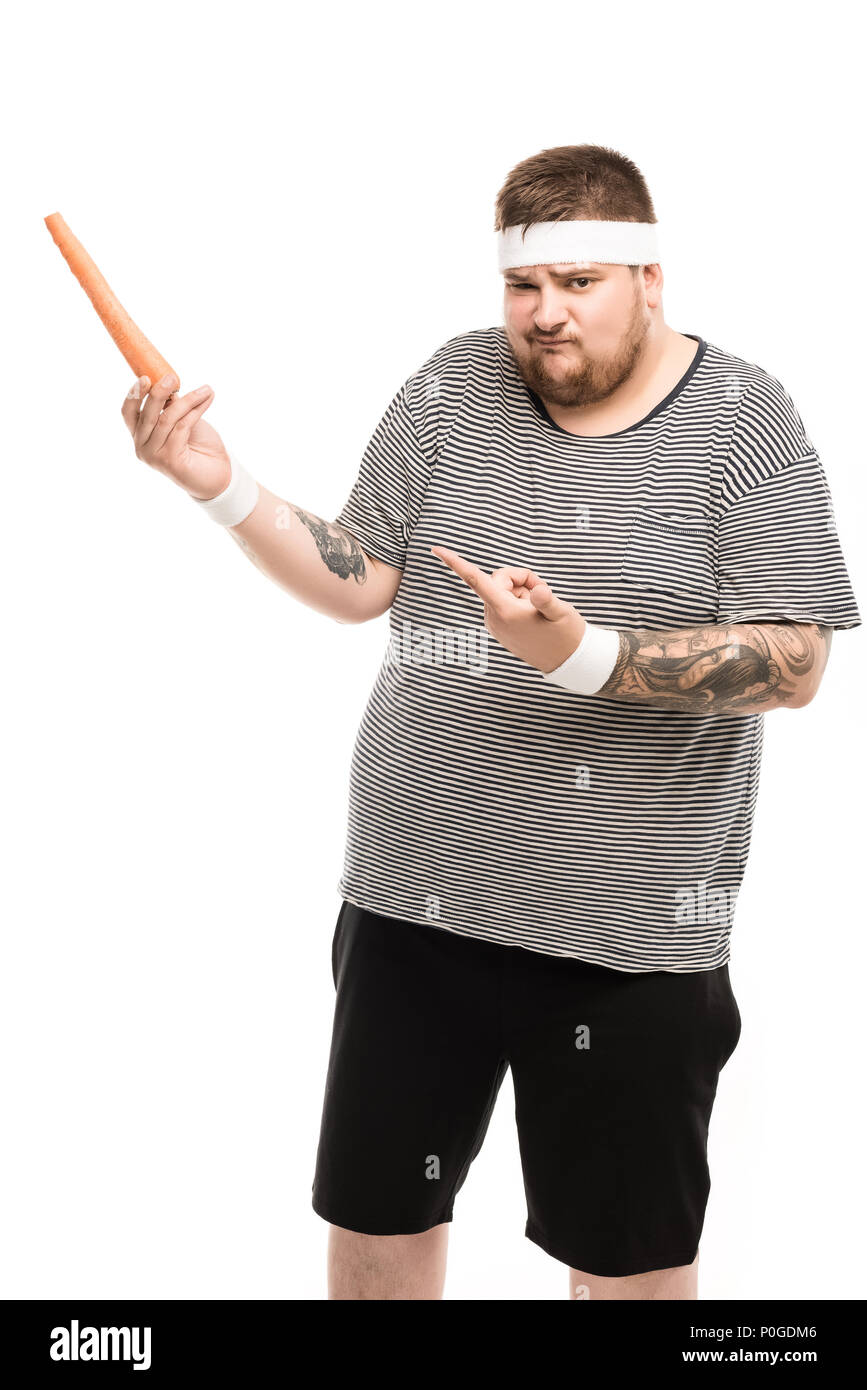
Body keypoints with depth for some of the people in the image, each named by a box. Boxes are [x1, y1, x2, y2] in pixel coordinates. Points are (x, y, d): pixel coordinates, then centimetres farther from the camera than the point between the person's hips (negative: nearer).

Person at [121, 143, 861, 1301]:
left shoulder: (744, 422, -8)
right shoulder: (455, 386, 2)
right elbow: (357, 583, 1)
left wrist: (581, 654, -27)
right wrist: (222, 486, -13)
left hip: (627, 932, -3)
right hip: (414, 898, 3)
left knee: (630, 1252, 14)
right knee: (376, 1216, 19)